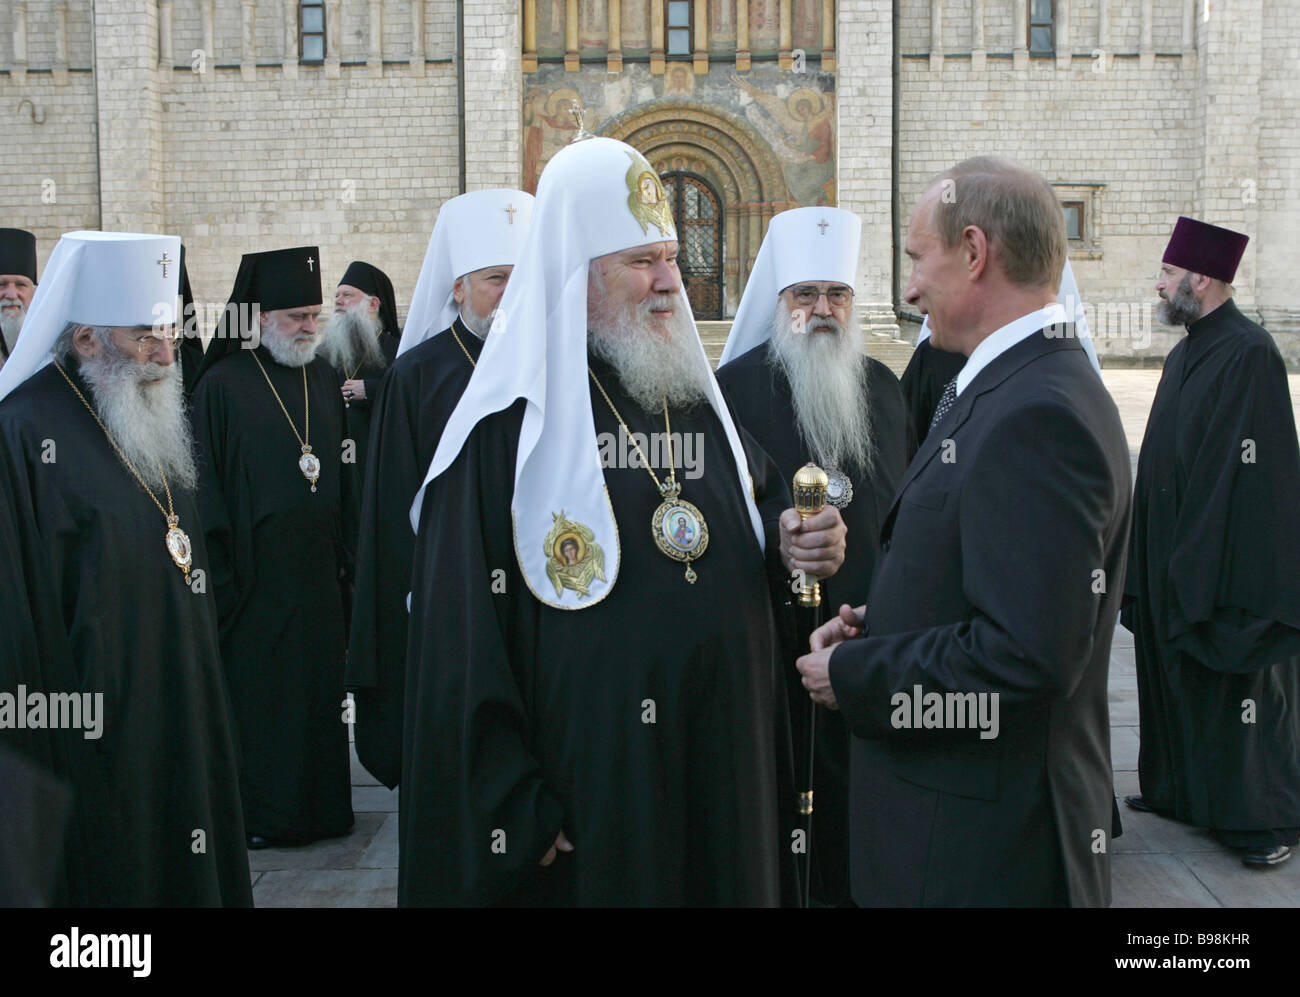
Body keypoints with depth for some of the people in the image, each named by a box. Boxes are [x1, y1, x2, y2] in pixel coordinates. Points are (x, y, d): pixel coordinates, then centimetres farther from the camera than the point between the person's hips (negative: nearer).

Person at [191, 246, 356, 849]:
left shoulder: (324, 380, 11)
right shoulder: (223, 385, -5)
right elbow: (207, 483, -6)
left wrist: (343, 550, 10)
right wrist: (219, 567, -11)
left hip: (317, 567, 5)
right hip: (255, 568, -5)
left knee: (319, 685, 9)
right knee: (254, 689, 1)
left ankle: (317, 804, 21)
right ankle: (254, 812, 13)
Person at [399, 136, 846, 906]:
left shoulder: (698, 396, 9)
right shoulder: (512, 422, -12)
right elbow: (460, 643, -15)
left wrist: (795, 545, -8)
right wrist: (513, 810, -18)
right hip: (588, 791, -6)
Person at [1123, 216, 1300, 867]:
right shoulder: (1186, 354, 12)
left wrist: (1201, 564, -22)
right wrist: (1148, 559, 15)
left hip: (1226, 560, -9)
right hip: (1171, 556, 9)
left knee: (1235, 687, 0)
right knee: (1175, 676, 16)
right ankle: (1179, 789, 29)